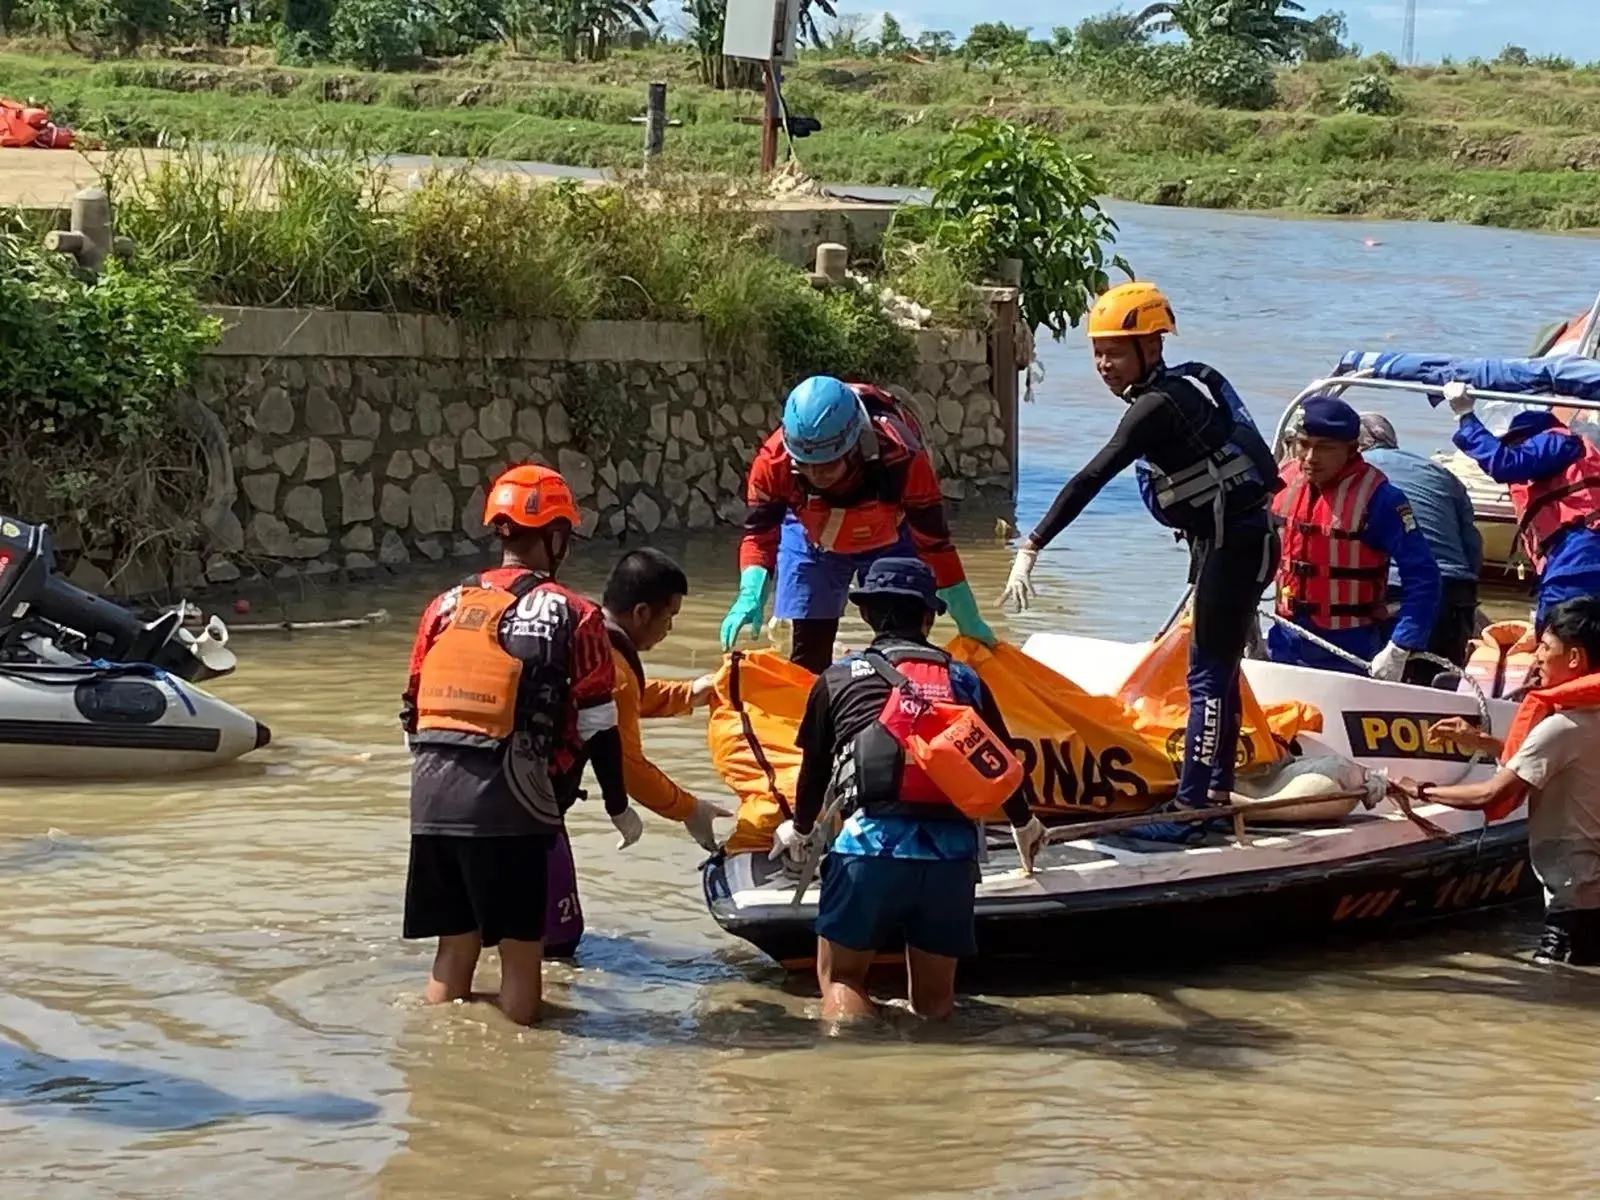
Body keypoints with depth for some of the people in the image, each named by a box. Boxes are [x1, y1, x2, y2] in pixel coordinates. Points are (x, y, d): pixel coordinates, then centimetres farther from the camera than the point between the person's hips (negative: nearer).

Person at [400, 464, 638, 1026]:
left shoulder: (445, 607, 13)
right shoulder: (572, 616, -2)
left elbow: (414, 711, 17)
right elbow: (598, 727, -2)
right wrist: (619, 807, 10)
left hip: (433, 796, 5)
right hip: (510, 800, -5)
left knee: (454, 945, 15)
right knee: (521, 949, 4)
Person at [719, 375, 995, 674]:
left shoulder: (902, 460, -41)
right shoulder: (774, 460, -37)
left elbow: (934, 543, -29)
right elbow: (759, 534, -23)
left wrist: (970, 625, -21)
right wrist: (750, 597, -42)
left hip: (891, 542, -1)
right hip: (812, 542, 1)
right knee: (807, 659, -1)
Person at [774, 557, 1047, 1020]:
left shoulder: (838, 679, 13)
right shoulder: (965, 681, 19)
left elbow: (815, 769, 22)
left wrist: (799, 829, 43)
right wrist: (1024, 825, 49)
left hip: (870, 846, -2)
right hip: (952, 852, 2)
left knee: (840, 978, 8)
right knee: (934, 995, 15)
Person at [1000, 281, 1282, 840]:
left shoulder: (1158, 406, -20)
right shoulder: (1185, 384, 9)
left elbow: (1091, 480, -27)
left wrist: (1031, 547, -31)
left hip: (1236, 543, -10)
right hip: (1224, 541, 10)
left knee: (1207, 674, -9)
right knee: (1217, 669, 16)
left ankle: (1191, 805, -9)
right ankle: (1218, 792, 23)